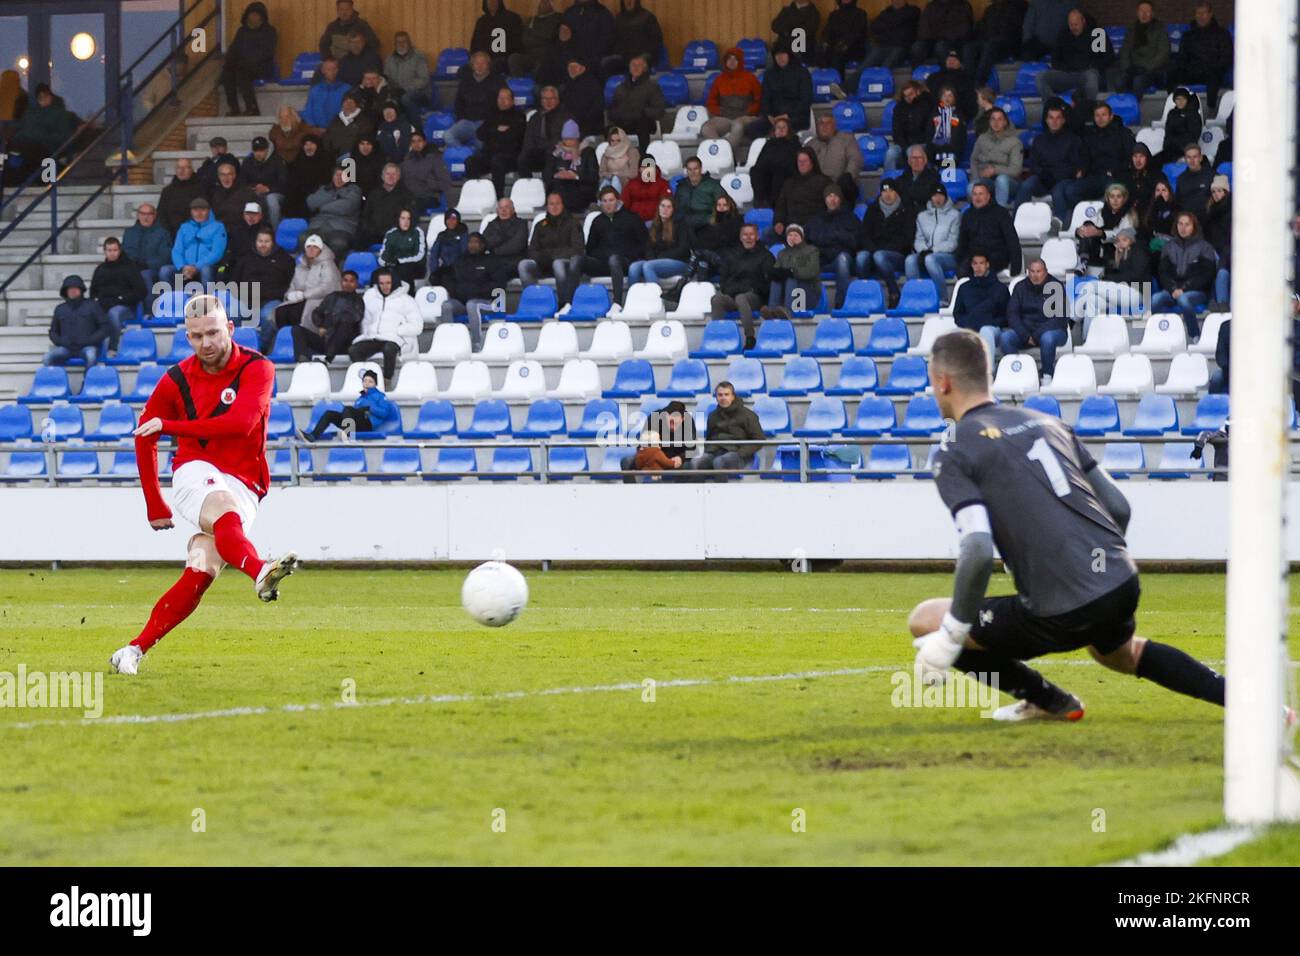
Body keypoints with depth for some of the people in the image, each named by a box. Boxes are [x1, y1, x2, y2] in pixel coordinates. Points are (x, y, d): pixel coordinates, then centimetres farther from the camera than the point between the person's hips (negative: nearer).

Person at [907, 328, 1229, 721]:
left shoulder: (955, 453, -3)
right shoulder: (1046, 422, 17)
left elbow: (978, 551, -17)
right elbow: (1119, 508, 18)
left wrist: (951, 635, -8)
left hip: (1061, 614, -7)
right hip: (1123, 584, 7)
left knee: (924, 622, 9)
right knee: (1120, 652, 41)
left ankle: (1048, 699, 14)